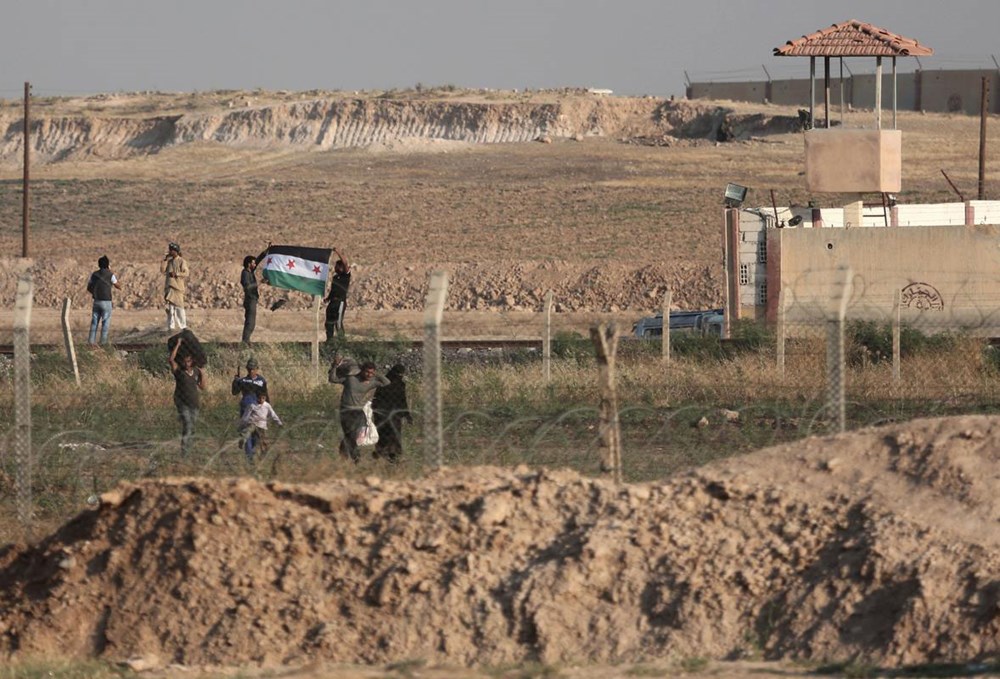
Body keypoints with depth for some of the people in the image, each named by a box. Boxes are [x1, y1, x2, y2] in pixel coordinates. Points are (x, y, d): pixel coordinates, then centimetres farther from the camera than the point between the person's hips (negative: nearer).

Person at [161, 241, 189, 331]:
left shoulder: (181, 261, -4)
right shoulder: (169, 261, 14)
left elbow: (186, 273, -11)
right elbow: (162, 269, 7)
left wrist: (176, 274, -21)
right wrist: (165, 260, 0)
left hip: (177, 286, -6)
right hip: (169, 286, 6)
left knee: (178, 306, -6)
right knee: (170, 307, 4)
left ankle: (183, 326, 1)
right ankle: (171, 326, 6)